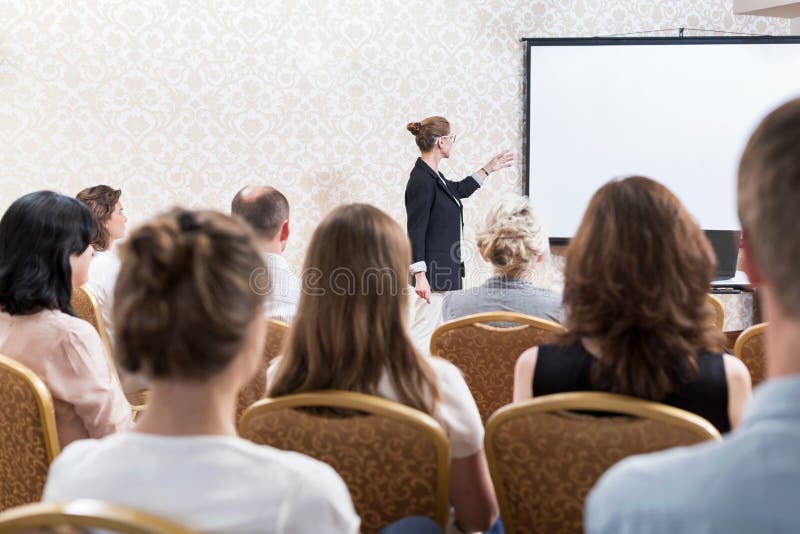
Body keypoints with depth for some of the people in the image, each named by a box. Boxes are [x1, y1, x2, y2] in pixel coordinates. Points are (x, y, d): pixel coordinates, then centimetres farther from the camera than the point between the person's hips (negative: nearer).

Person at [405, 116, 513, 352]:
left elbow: (459, 189, 33)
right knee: (423, 333, -9)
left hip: (446, 270, 10)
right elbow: (415, 232, -19)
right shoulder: (421, 181, -16)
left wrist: (489, 168, 37)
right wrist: (420, 275, -23)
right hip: (434, 271, -10)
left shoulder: (433, 176, 12)